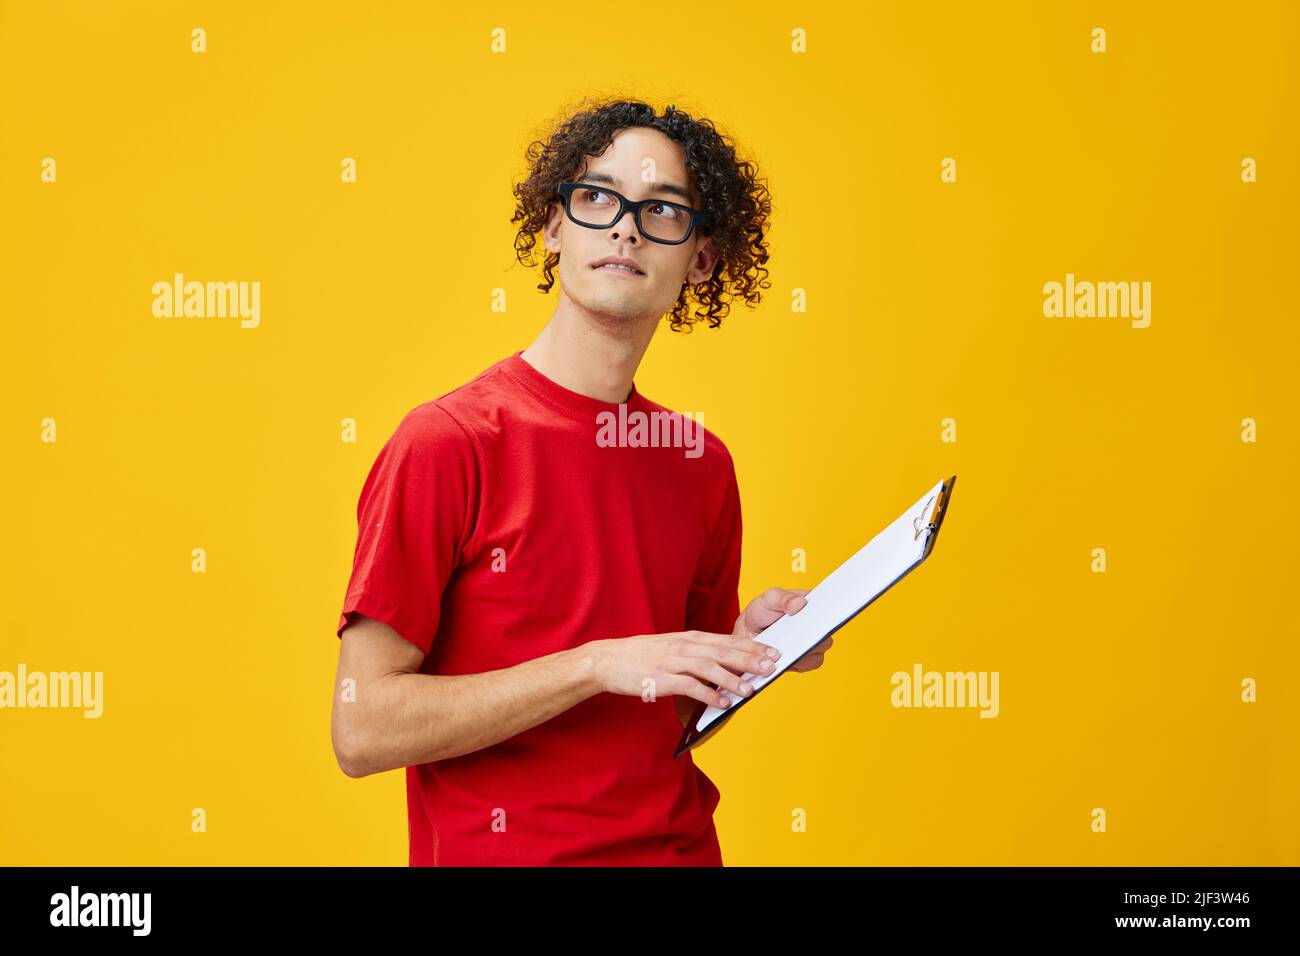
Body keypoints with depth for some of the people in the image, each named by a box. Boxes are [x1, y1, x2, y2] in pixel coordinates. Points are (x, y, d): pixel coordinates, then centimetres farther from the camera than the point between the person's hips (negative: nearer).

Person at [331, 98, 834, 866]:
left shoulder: (702, 462, 3)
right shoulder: (444, 443, -12)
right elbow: (362, 730, -16)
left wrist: (751, 644, -4)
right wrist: (600, 662, -19)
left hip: (679, 846, 4)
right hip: (497, 853, -3)